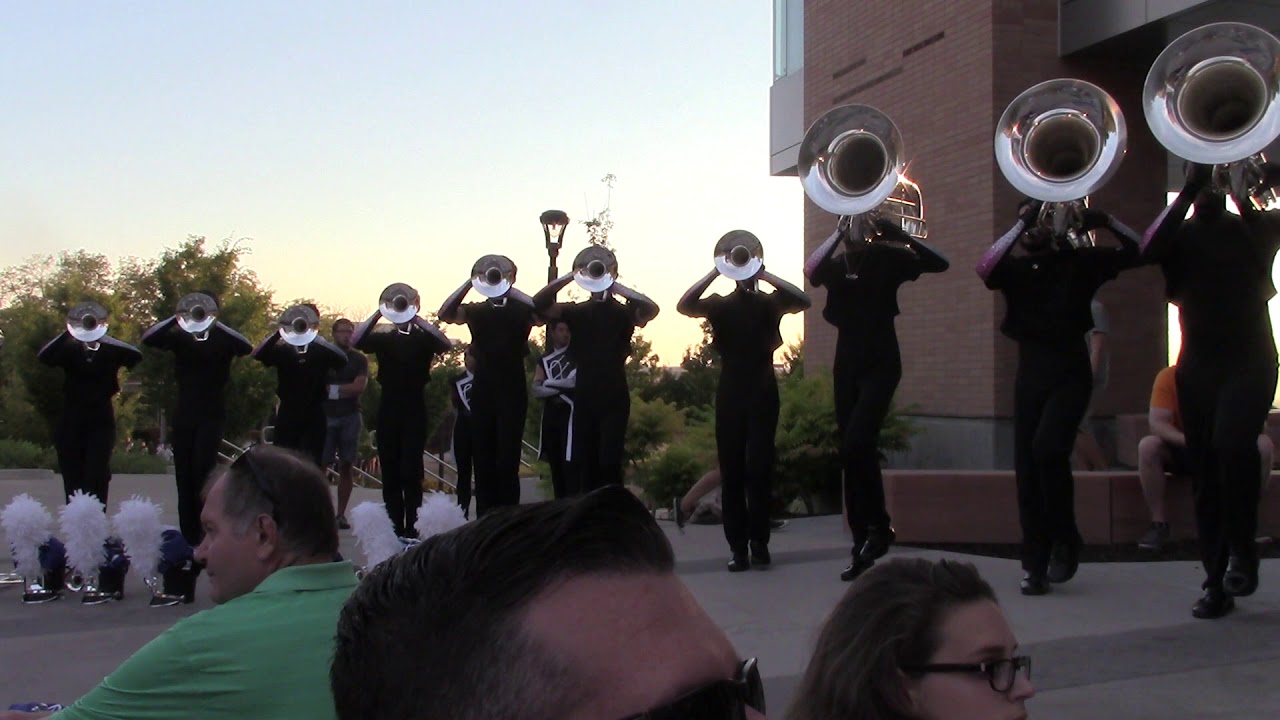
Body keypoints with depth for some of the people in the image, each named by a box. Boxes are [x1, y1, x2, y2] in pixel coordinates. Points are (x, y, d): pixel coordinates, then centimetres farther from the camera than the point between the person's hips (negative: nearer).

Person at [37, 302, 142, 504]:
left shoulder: (112, 350, 3)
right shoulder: (69, 349, 5)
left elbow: (136, 356, -15)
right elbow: (43, 357, -12)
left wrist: (103, 336, -17)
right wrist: (69, 332, -19)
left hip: (100, 421, -2)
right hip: (72, 421, 2)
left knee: (97, 479, -8)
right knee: (72, 478, 5)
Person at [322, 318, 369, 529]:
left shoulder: (359, 359, 8)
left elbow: (360, 386, -5)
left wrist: (332, 389, -4)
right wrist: (345, 389, -7)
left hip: (350, 417, 1)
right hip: (326, 416, -1)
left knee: (347, 466, 2)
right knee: (320, 464, -8)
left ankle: (341, 514, 7)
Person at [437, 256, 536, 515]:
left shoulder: (520, 310, 5)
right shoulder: (476, 310, 10)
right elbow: (445, 313, -8)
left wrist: (508, 289, -18)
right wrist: (469, 283, -17)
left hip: (512, 392, -2)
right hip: (482, 392, 3)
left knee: (507, 461, -5)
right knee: (483, 461, 4)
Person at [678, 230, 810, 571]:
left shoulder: (769, 301, 8)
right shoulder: (720, 304, 9)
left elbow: (803, 300, -11)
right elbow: (684, 306, -10)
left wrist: (765, 275, -14)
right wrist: (716, 272, -13)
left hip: (763, 392, -1)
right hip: (730, 392, 1)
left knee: (759, 466, -5)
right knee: (731, 469, -1)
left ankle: (759, 541, 4)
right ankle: (737, 545, 3)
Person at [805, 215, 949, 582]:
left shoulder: (886, 258, 1)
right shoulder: (837, 264, 9)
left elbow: (939, 263, -12)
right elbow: (810, 271, -13)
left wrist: (897, 234, -18)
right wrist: (838, 234, -19)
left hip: (880, 364, -5)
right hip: (846, 365, 5)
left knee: (857, 442, -21)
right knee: (851, 453, 5)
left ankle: (878, 526, -4)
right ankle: (862, 545, 12)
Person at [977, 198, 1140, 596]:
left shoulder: (1078, 260, 7)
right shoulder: (1017, 268, 10)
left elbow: (1134, 251, 4)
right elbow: (985, 269, -11)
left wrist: (1104, 219, -9)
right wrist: (1021, 226, -14)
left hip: (1070, 372, -3)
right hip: (1031, 372, 3)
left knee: (1047, 448, -23)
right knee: (1027, 466, -1)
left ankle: (1066, 540, -2)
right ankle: (1035, 564, 6)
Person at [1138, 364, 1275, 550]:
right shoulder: (1168, 377, -16)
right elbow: (1156, 422, -23)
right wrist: (1185, 439, -43)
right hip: (1181, 451, -1)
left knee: (1263, 446, -26)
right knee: (1147, 446, -30)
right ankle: (1158, 524, -21)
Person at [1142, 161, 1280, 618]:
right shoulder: (1181, 235, 8)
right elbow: (1150, 249, -12)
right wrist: (1189, 192, -17)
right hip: (1198, 366, 2)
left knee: (1232, 443, -27)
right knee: (1206, 475, 3)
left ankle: (1242, 550, -8)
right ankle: (1216, 583, 10)